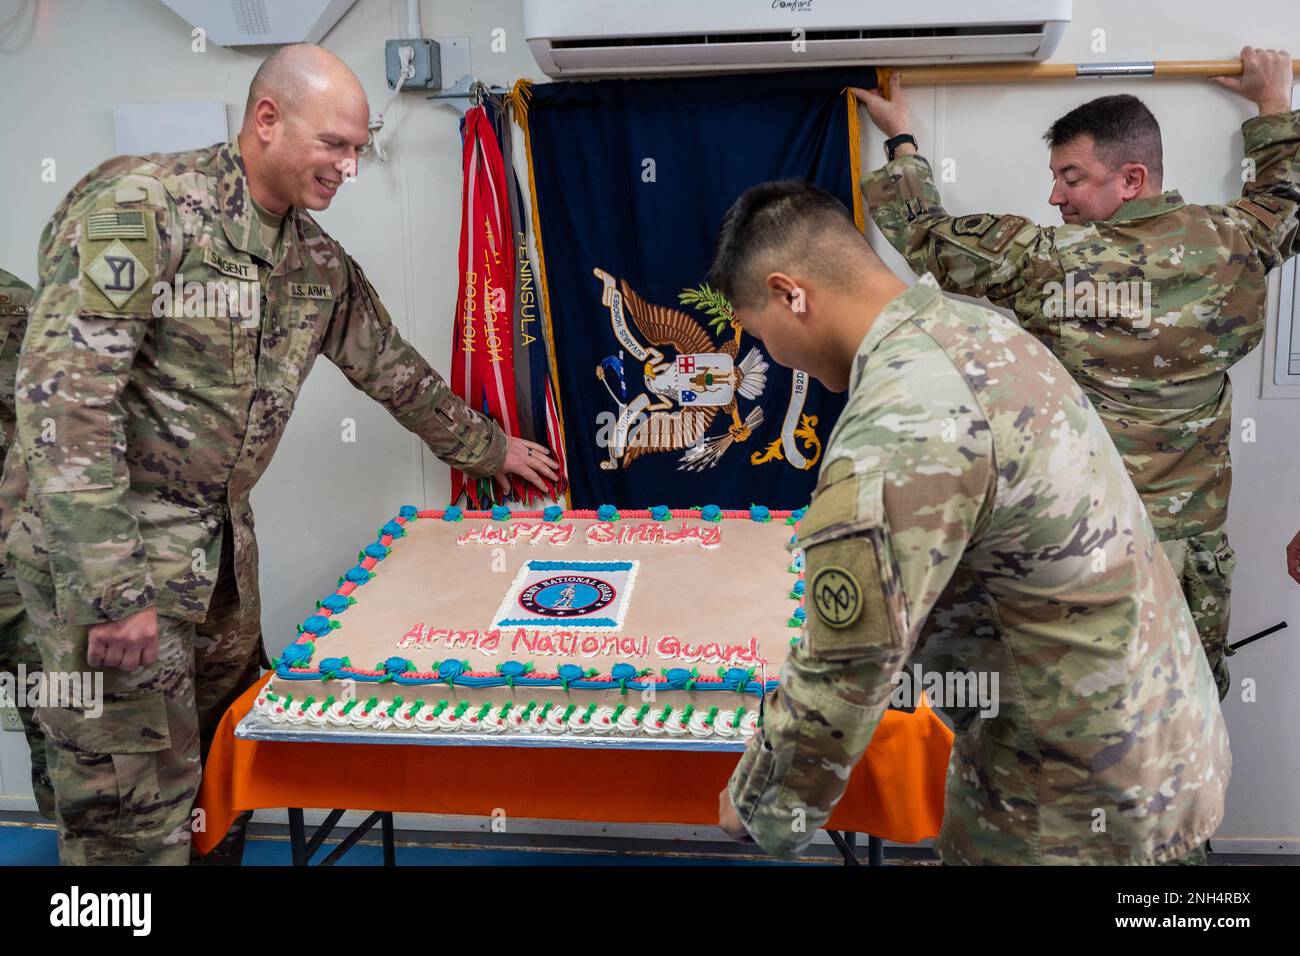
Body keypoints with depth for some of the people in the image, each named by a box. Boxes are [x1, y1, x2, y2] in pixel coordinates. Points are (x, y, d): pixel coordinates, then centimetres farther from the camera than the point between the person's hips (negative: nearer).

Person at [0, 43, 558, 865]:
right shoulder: (138, 206, -17)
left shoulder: (320, 264, 8)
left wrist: (491, 449, 32)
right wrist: (111, 590, -27)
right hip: (100, 540, -7)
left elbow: (393, 369, 25)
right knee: (139, 808, -6)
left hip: (222, 540, 8)